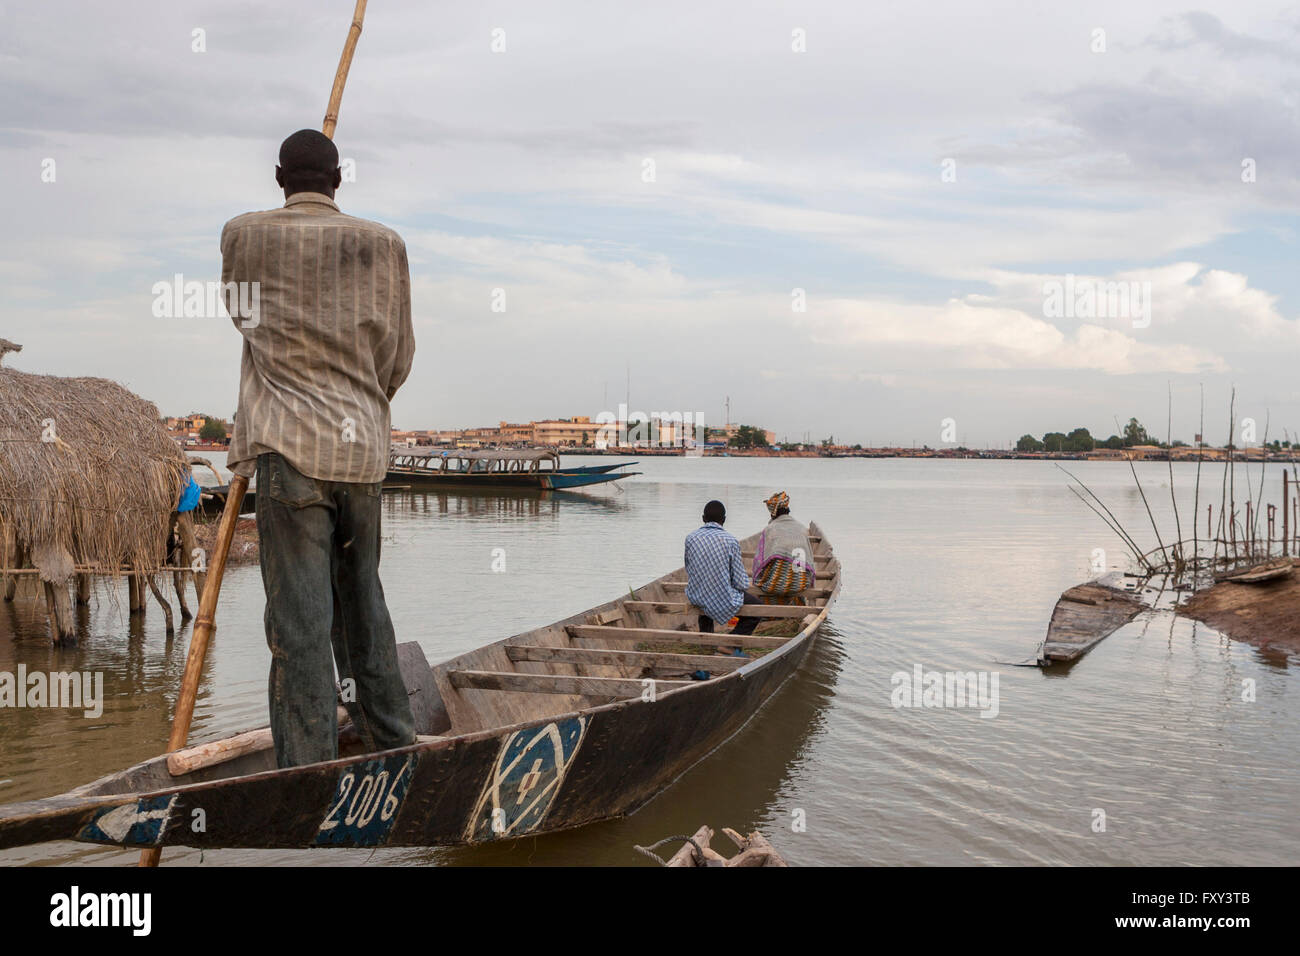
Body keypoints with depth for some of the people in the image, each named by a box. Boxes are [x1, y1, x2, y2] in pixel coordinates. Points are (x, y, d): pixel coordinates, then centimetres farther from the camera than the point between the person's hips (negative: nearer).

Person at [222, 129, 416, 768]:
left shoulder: (243, 235, 3)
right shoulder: (382, 244, 6)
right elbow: (399, 356, 10)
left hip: (292, 447, -3)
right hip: (364, 448, 3)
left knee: (300, 616, -4)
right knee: (363, 600, 17)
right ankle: (394, 744, 28)